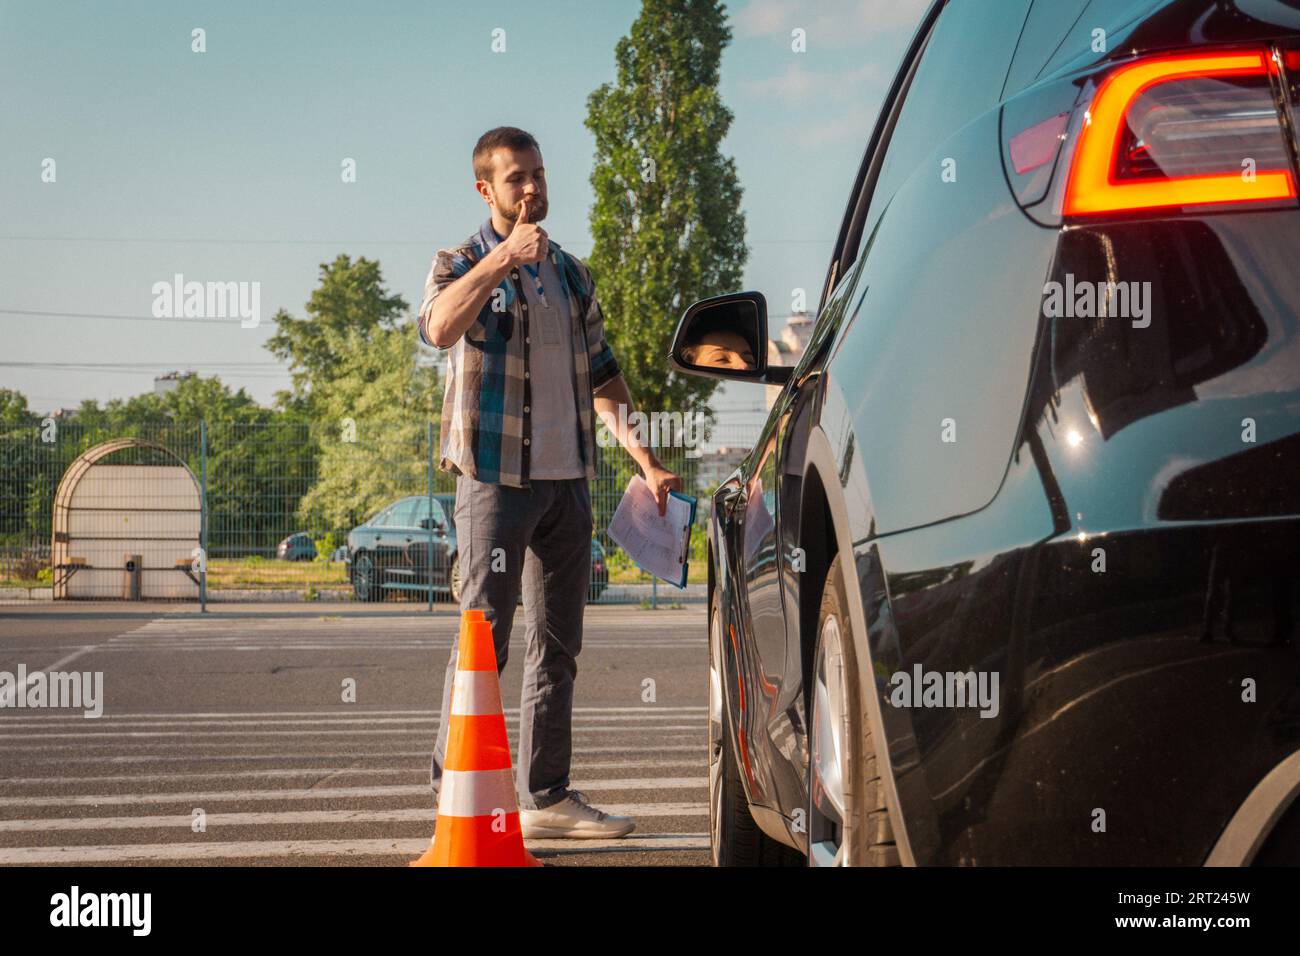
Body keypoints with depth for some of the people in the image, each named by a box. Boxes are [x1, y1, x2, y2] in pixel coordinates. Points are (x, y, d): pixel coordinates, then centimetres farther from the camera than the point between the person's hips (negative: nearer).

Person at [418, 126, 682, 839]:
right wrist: (503, 258, -32)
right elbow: (437, 328, -24)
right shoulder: (462, 265, -1)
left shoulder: (571, 274, 17)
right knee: (484, 638, -6)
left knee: (558, 644, 8)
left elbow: (600, 374, 18)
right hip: (495, 477, -6)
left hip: (568, 479, 6)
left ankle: (546, 795, 14)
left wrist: (646, 460, 9)